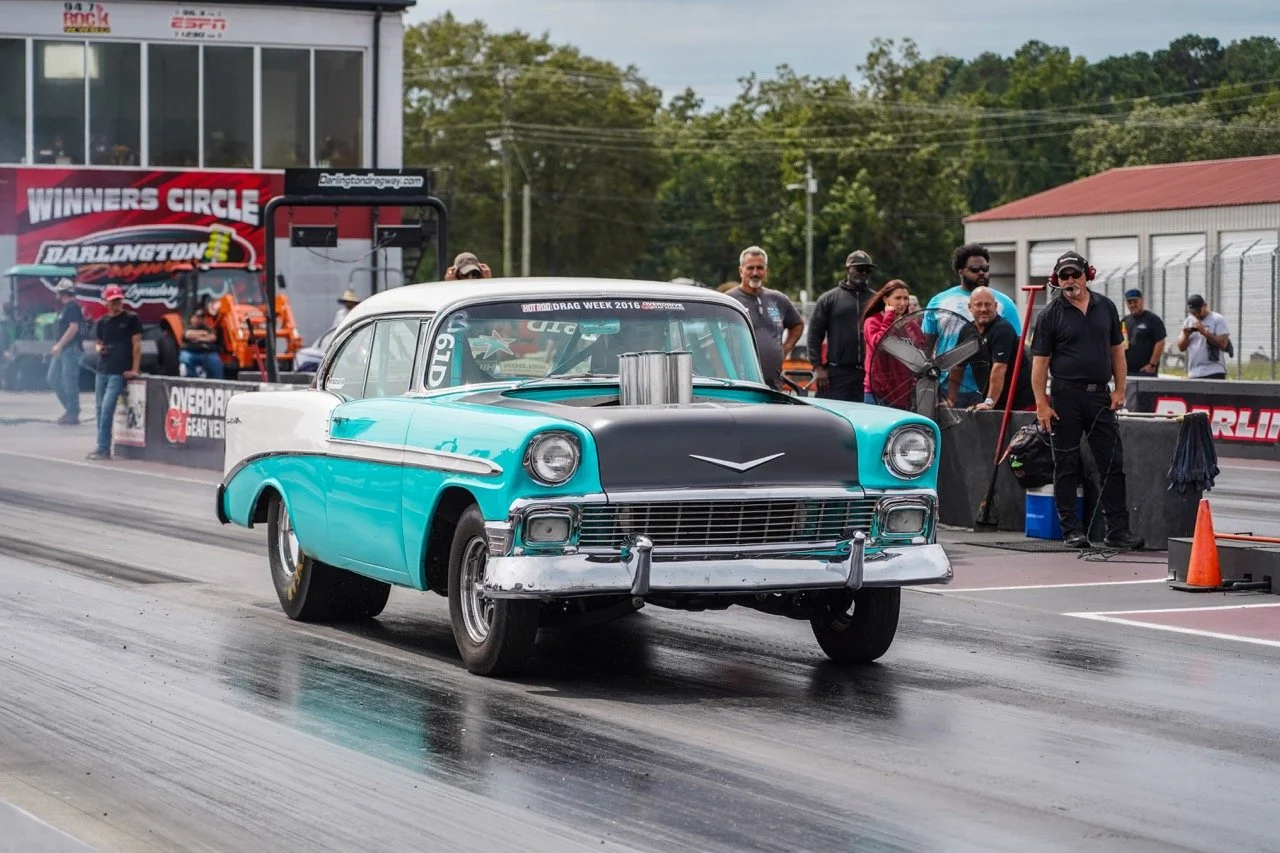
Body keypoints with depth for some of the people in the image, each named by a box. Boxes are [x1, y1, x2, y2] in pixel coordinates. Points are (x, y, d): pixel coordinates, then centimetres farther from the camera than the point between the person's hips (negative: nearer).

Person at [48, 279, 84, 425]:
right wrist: (57, 345, 19)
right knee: (53, 379, 11)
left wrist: (59, 345, -22)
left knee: (69, 382, -8)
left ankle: (73, 414, -3)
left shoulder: (72, 308, -14)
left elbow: (73, 328, -22)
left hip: (71, 349, -11)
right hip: (62, 351, 11)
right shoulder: (65, 308, 17)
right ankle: (70, 409, 16)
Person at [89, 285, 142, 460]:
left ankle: (103, 449, -13)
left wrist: (134, 369, -10)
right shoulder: (102, 322, 12)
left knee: (107, 408, -14)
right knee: (100, 408, 6)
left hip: (119, 372, -6)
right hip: (102, 370, 6)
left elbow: (136, 344, -4)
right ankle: (103, 447, 14)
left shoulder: (131, 319, -2)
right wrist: (99, 348, 0)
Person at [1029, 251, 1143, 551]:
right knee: (1066, 466, 1)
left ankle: (1117, 530, 5)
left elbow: (1117, 350, 15)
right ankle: (1071, 530, 8)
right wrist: (1041, 404, -10)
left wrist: (1120, 389, 5)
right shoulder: (1051, 314, 0)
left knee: (1113, 464, 1)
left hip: (1100, 394, 3)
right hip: (1065, 394, -3)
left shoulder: (1105, 307, 10)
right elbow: (1040, 361, -3)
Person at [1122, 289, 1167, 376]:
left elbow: (1160, 343, -8)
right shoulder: (1125, 321, 17)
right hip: (1126, 370, 6)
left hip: (1146, 370, -6)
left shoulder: (1153, 320, -2)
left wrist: (1152, 365, -14)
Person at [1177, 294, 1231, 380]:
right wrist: (1186, 335, -7)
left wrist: (1204, 332, -17)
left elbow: (1223, 344, -12)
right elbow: (1181, 347, 13)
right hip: (1193, 375, 6)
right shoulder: (1188, 322, 14)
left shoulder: (1218, 319, -2)